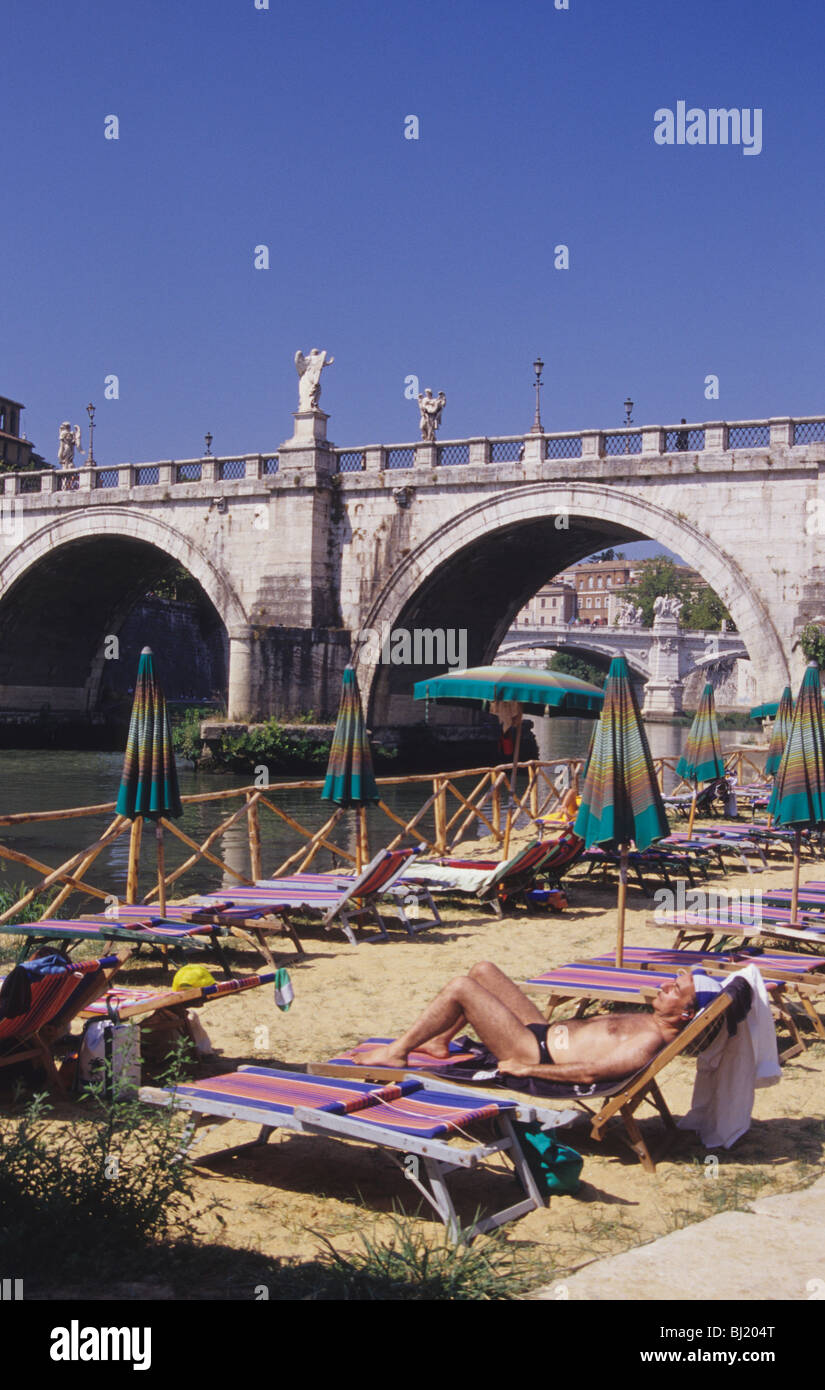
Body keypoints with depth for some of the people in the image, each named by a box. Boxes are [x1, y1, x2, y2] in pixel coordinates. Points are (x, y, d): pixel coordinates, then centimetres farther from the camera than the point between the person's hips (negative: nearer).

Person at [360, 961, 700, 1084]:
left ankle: (397, 1051, 2)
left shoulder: (649, 1041, -23)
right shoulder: (649, 1021, 7)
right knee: (483, 969, 14)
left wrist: (525, 1069, -25)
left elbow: (589, 1073, -29)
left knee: (459, 987, -14)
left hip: (535, 1054, -10)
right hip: (544, 1031, 10)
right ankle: (439, 1042, 25)